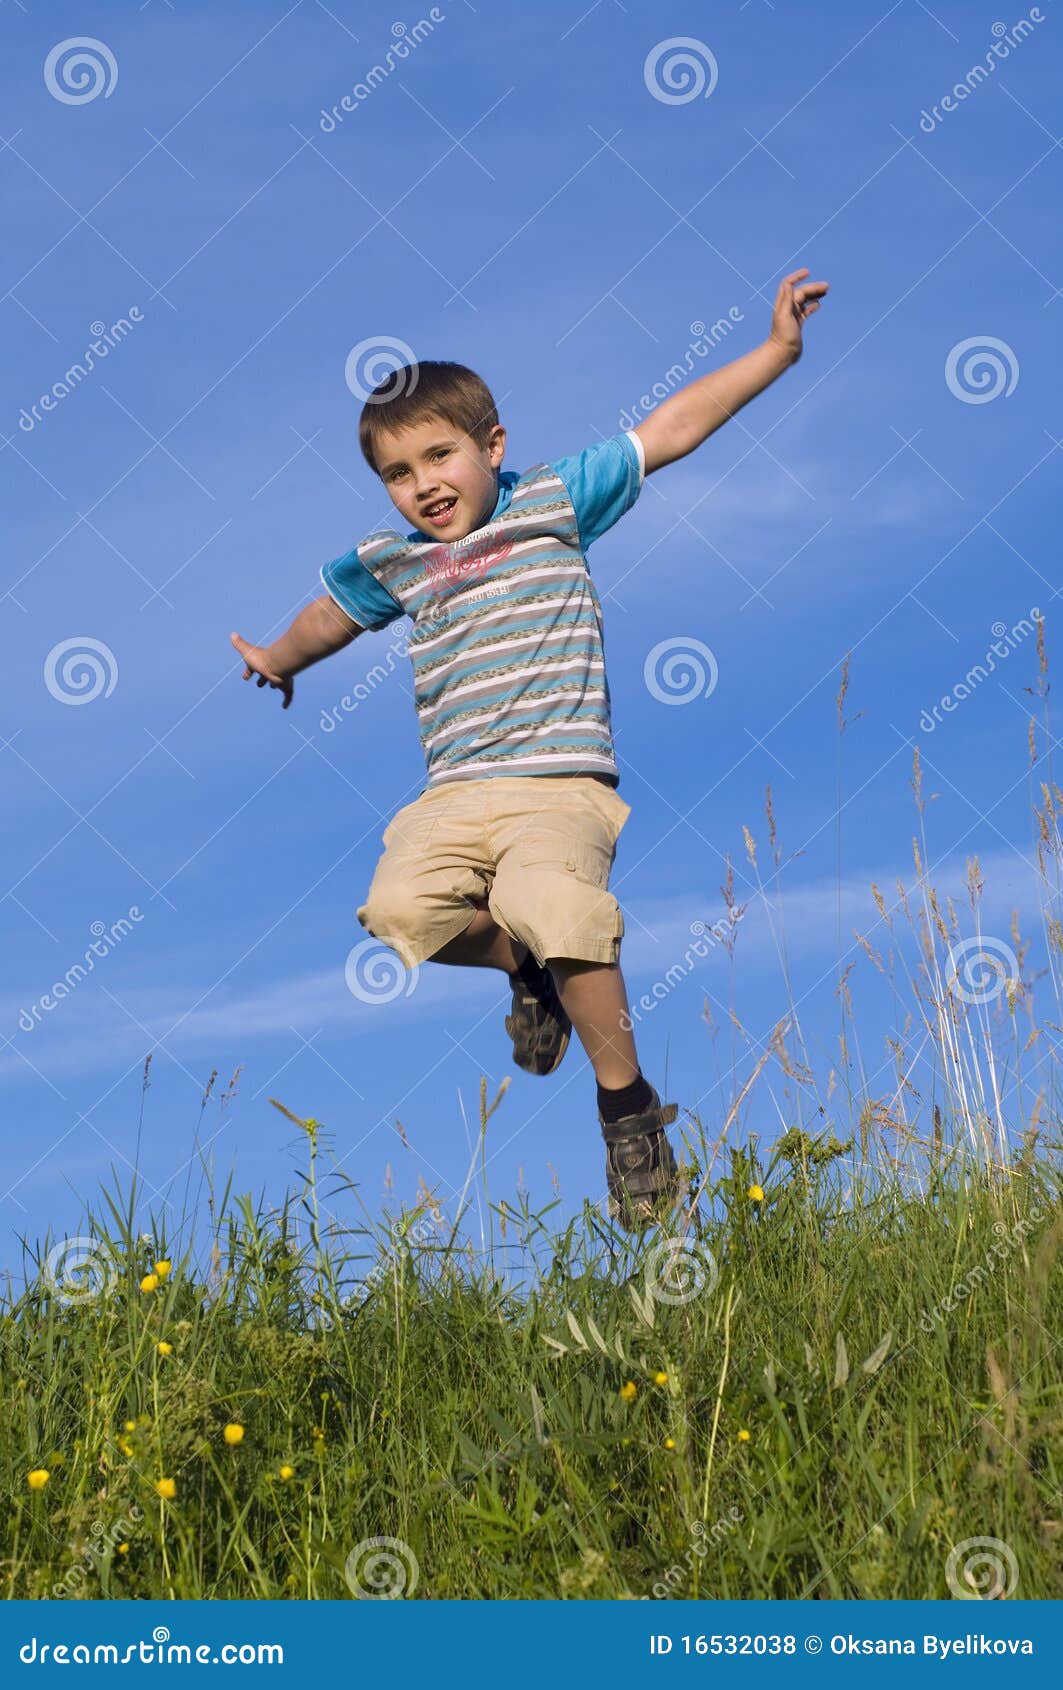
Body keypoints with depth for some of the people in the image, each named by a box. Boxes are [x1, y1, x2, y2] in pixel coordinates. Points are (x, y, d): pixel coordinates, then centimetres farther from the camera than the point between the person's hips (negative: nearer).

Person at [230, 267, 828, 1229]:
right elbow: (330, 612, 40)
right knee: (398, 908, -26)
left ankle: (630, 1110, -15)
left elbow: (673, 430, 6)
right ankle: (526, 964, 7)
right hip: (452, 795, 4)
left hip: (561, 785, -4)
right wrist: (278, 661, 54)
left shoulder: (555, 502, 8)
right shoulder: (391, 562, 17)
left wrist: (777, 348, 1)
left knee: (552, 902, -34)